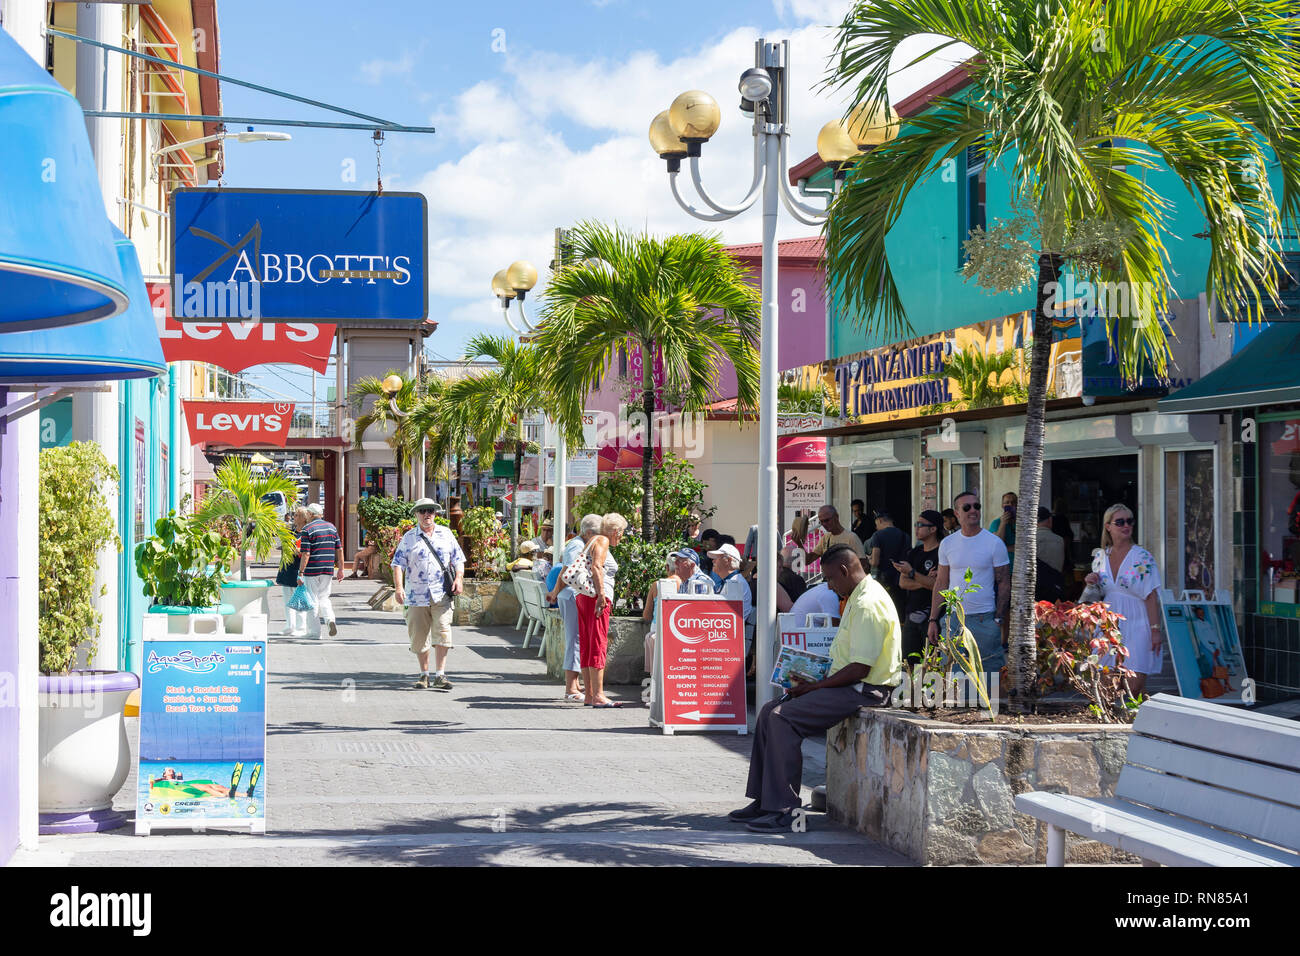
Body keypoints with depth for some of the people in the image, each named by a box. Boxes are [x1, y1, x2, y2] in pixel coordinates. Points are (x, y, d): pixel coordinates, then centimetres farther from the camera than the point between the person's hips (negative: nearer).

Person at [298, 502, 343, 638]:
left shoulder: (307, 529, -8)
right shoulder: (332, 527, 8)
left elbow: (306, 554, -14)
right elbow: (339, 550, 8)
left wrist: (300, 573, -11)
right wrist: (340, 569, 14)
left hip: (312, 571, -5)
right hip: (328, 571, 5)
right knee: (323, 597, 17)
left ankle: (314, 631, 8)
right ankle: (330, 619, -8)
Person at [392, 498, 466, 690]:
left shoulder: (446, 534, 10)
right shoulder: (408, 538, 5)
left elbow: (458, 559, 14)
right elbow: (398, 564, 1)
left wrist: (459, 578, -4)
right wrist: (398, 587, -14)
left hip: (442, 595, 0)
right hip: (417, 595, 0)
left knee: (442, 633, -12)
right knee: (419, 637, 6)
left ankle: (440, 675, -11)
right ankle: (424, 674, 20)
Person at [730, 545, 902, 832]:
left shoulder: (867, 605, -19)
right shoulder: (858, 598, 17)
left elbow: (860, 669, -23)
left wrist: (815, 686, -15)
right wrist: (813, 680, 10)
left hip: (864, 690, -11)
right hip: (848, 685, 11)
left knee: (783, 717, -21)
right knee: (770, 711, 4)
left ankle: (782, 811, -20)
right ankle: (764, 801, 5)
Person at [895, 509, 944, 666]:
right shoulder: (914, 553, 16)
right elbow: (903, 582, 8)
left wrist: (912, 573, -17)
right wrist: (924, 581, -9)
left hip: (932, 617, -7)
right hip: (911, 616, 7)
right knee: (907, 663, 6)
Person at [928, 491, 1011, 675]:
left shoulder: (994, 543, -2)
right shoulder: (947, 544, 8)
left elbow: (1004, 583, 0)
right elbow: (941, 584, 12)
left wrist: (999, 620, -7)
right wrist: (933, 620, 7)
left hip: (985, 619, -3)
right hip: (953, 619, 3)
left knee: (989, 672, 0)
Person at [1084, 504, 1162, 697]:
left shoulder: (1142, 557, -5)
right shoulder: (1100, 556, 9)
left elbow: (1151, 596, -7)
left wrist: (1156, 630, -12)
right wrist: (1091, 583, -2)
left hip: (1137, 626, -4)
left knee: (1135, 686, -10)